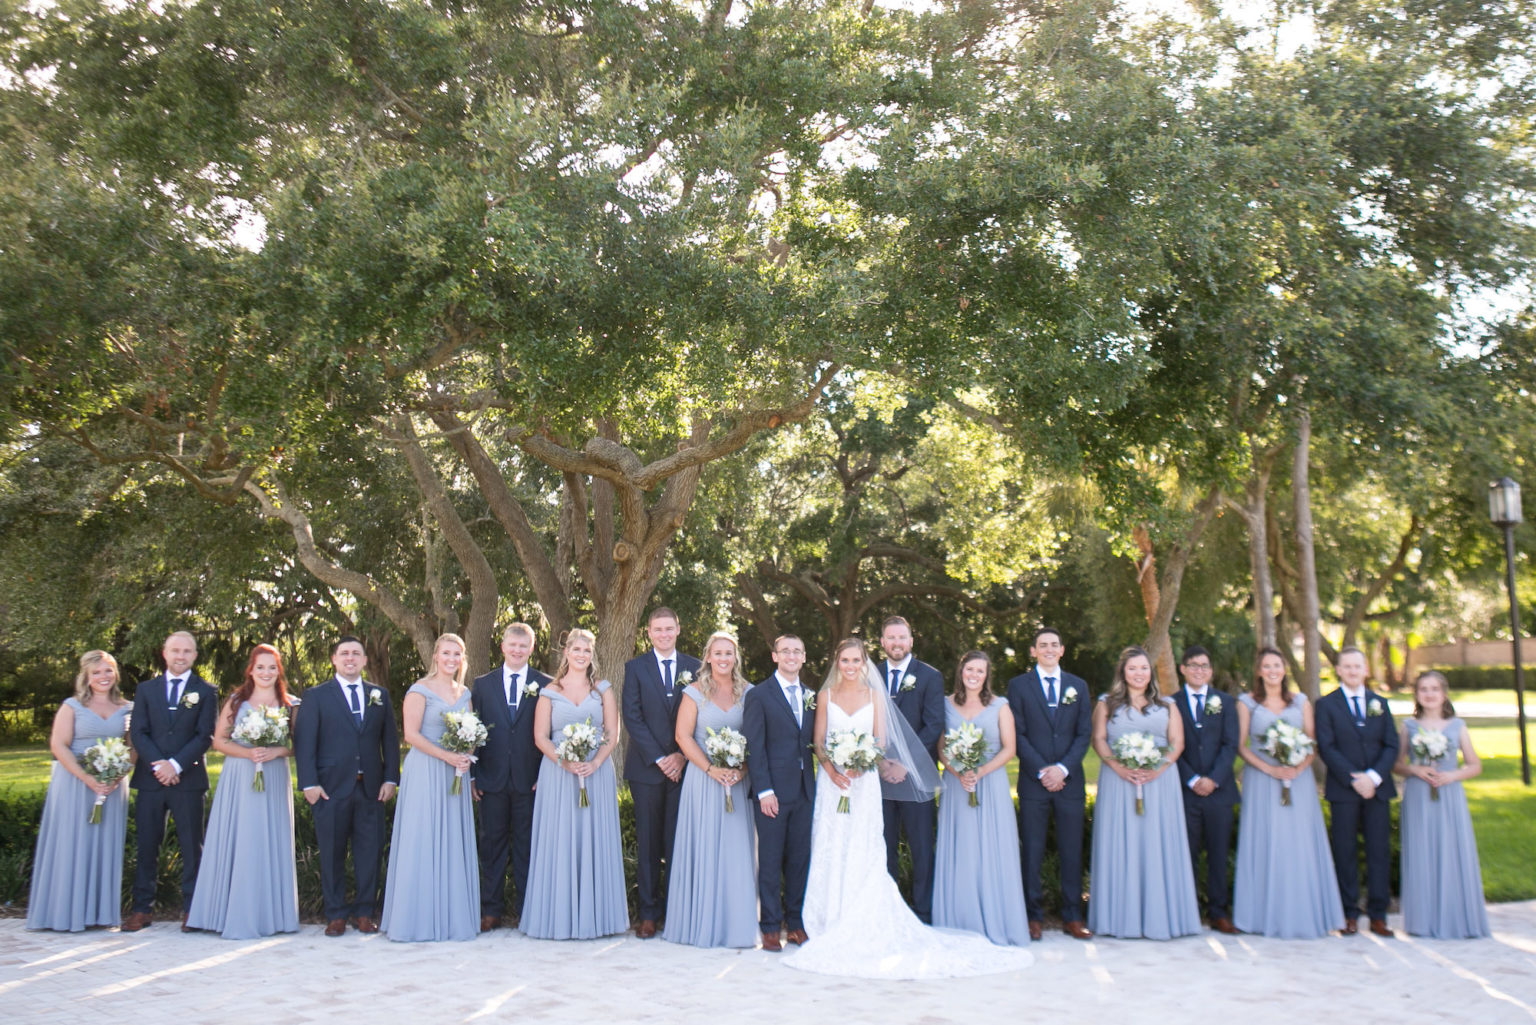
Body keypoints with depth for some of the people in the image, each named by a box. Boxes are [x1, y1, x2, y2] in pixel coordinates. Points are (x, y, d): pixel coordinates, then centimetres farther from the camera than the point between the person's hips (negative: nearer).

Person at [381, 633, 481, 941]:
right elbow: (412, 734, -11)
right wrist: (447, 757, -17)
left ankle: (452, 917, 14)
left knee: (454, 844, 7)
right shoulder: (420, 690, -5)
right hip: (426, 773, -6)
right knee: (423, 843, -3)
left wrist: (466, 760, 2)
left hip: (456, 774, 6)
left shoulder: (464, 693, 13)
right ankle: (420, 919, 4)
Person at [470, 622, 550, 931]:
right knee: (492, 843, 7)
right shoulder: (483, 684, 8)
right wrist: (473, 775, 1)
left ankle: (528, 910, 11)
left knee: (527, 845, 4)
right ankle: (491, 910, 14)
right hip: (492, 779, 2)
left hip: (529, 779, -1)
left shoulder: (545, 685, 3)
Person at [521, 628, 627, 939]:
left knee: (594, 841, 1)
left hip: (596, 773, 0)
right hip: (558, 774, 0)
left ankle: (594, 916, 7)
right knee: (559, 842, -1)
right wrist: (564, 761, -15)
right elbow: (540, 736, 2)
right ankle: (559, 917, 5)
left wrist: (595, 763, -12)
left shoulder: (603, 689, 9)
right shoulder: (549, 692, 8)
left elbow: (612, 733, 4)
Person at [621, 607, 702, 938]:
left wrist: (682, 756, -7)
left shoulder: (694, 667, 9)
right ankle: (648, 913, 9)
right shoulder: (635, 668, 5)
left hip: (684, 767, 1)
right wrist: (658, 758, -9)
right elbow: (632, 717, -2)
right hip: (646, 767, -1)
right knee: (648, 842, 3)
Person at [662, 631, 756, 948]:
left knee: (737, 849, 2)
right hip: (703, 779, -2)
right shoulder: (696, 692, 1)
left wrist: (742, 769, -11)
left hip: (739, 780, 2)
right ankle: (702, 924, 8)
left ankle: (735, 925, 12)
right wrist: (712, 769, -13)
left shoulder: (748, 693, 7)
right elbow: (683, 736, -4)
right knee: (703, 848, 0)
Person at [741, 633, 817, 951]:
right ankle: (770, 926, 11)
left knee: (800, 859, 9)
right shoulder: (758, 695, -3)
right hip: (773, 791, -5)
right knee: (770, 861, 2)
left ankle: (796, 922, 20)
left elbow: (811, 742, 13)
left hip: (804, 790, 5)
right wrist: (764, 791, -13)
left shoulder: (811, 697, 13)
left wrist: (814, 781, 2)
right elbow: (753, 747, -7)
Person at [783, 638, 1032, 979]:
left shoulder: (874, 695, 7)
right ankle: (832, 927, 7)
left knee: (862, 854, -4)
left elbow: (881, 740, 5)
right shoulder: (827, 695, 7)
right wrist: (831, 769, -13)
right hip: (832, 782, 0)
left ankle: (861, 928, 0)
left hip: (865, 781, 0)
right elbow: (819, 740, 5)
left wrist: (861, 765, -13)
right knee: (831, 852, -1)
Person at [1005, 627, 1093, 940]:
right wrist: (1041, 771, -10)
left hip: (1070, 780, 2)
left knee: (1072, 851, 4)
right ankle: (1034, 916, 8)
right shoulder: (1019, 685, 5)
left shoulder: (1078, 686, 12)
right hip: (1033, 781, -2)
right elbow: (1018, 735, -1)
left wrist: (1063, 768, -7)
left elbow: (1084, 733, 6)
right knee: (1033, 852, 1)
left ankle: (1072, 917, 11)